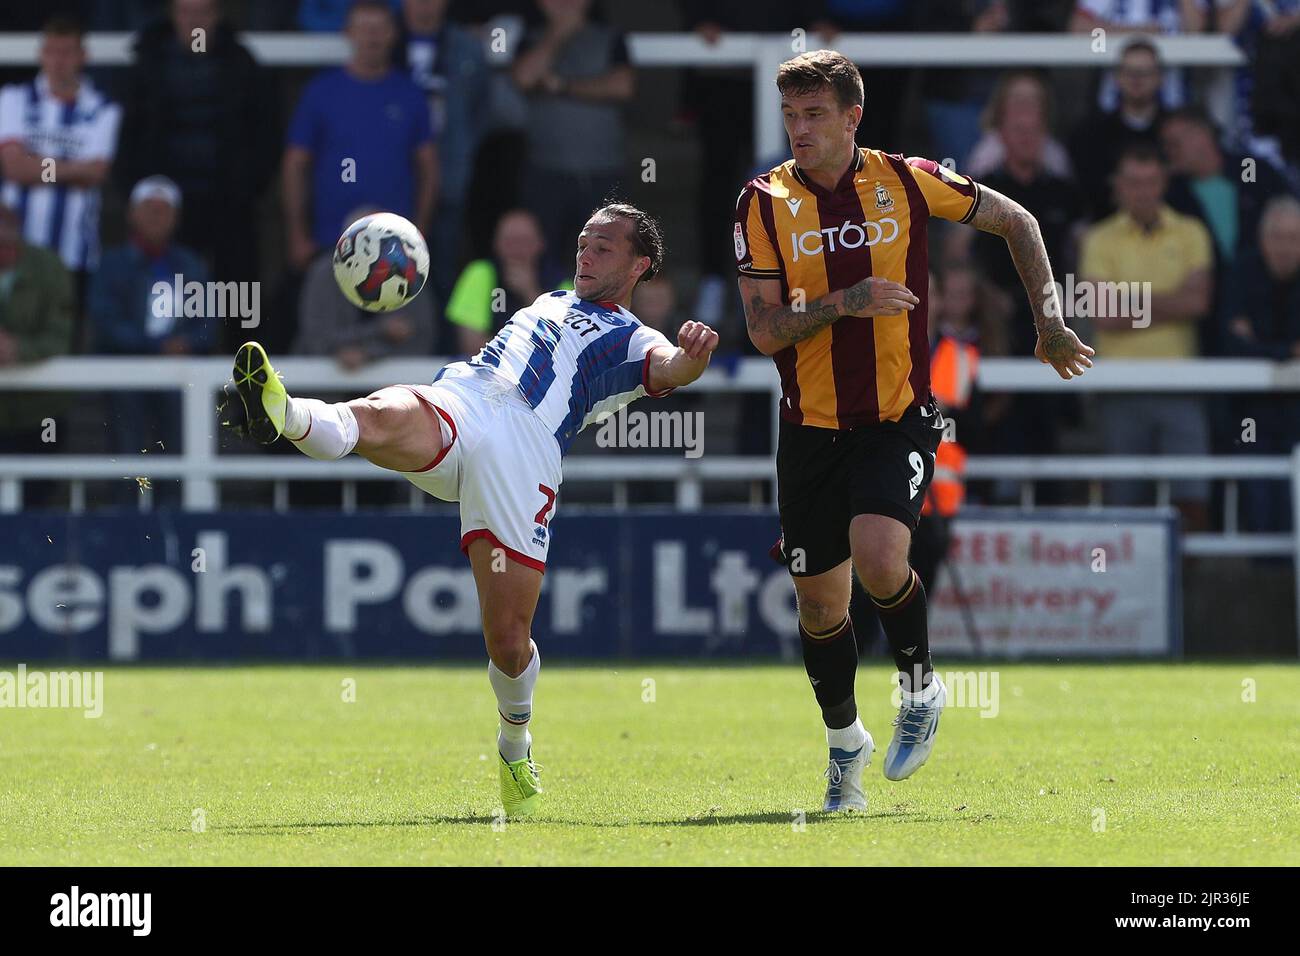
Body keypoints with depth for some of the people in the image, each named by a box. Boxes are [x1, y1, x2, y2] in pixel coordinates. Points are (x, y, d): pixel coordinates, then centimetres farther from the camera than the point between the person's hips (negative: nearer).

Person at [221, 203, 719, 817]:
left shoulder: (633, 344, 16)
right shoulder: (548, 303, 36)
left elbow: (672, 369, -7)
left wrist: (693, 356, -31)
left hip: (524, 455, -4)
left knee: (508, 641, -7)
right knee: (375, 419, -33)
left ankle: (515, 746, 22)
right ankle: (283, 415, -65)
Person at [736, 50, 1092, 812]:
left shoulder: (907, 182, -4)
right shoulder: (765, 203, -4)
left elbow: (1016, 222, 11)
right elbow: (764, 330, -8)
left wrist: (1050, 324, 9)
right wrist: (843, 303, -22)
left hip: (899, 421, -2)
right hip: (812, 429, 2)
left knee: (877, 556, -27)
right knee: (819, 602, 7)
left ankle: (922, 687, 1)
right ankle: (845, 741, 32)